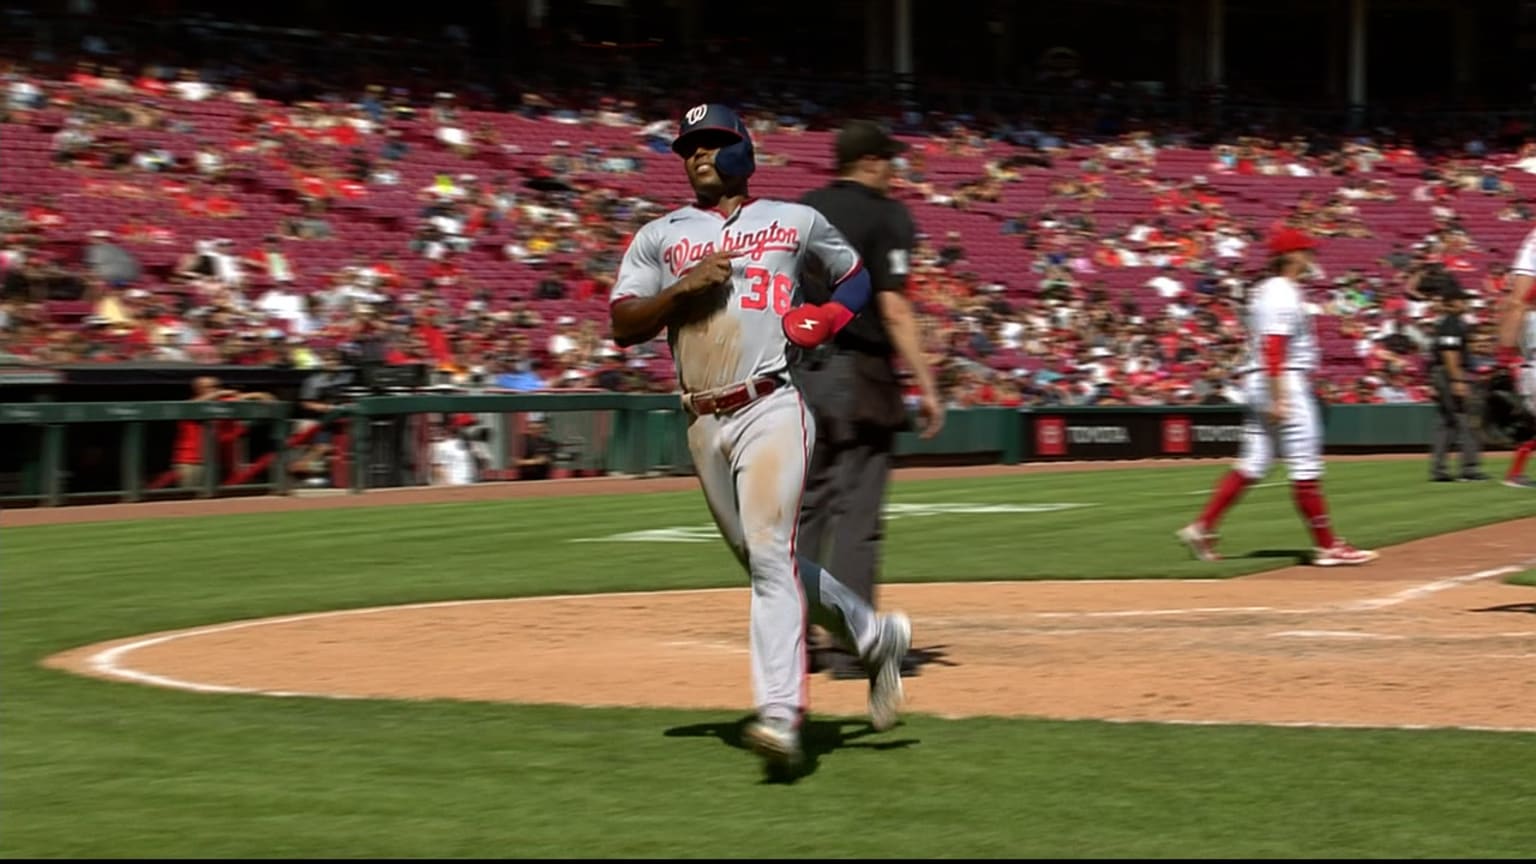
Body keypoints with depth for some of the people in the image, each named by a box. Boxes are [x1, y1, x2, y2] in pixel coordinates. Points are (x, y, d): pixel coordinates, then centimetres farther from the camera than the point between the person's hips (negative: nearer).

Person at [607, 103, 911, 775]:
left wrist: (828, 317, 2)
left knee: (770, 552, -19)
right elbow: (622, 325, 5)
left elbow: (856, 274, 22)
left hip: (771, 409, -4)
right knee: (763, 563, 12)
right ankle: (876, 635, 33)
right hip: (703, 423, 5)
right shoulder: (659, 236, 12)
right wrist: (685, 287, -10)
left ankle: (779, 715, -27)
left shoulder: (794, 222, 9)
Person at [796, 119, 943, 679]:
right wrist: (927, 388, -13)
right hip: (859, 375, -6)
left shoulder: (799, 212, 12)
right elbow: (894, 309, -14)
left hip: (801, 373, 6)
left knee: (806, 508, 13)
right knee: (857, 514, -4)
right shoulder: (884, 214, -6)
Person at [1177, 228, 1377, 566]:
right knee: (1305, 466, -6)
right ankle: (1326, 546, -3)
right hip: (1284, 385, -10)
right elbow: (1273, 349, -22)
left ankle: (1202, 528, 5)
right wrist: (1279, 398, -26)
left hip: (1258, 385, 10)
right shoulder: (1283, 294, -14)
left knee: (1253, 464, 9)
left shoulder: (1266, 291, 17)